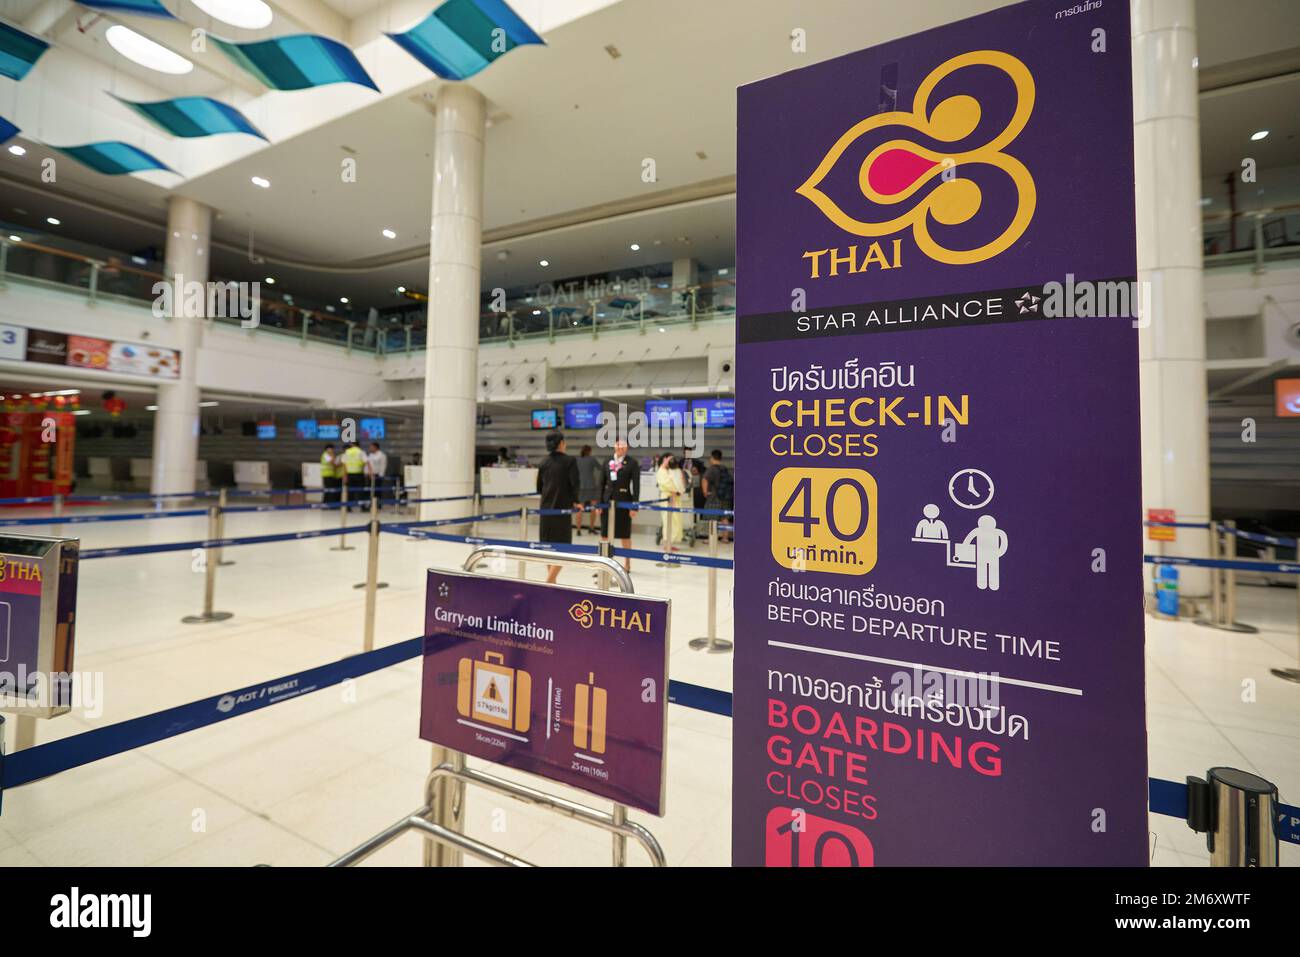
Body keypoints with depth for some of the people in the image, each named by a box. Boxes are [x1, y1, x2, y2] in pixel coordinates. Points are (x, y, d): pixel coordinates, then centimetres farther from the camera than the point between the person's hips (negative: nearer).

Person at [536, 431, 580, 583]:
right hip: (562, 507, -5)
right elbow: (575, 484, -12)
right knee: (561, 546, -1)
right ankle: (549, 581, -10)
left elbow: (539, 487, 11)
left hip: (546, 508, 6)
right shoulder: (569, 460, -8)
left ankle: (551, 580, 23)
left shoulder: (544, 462, 7)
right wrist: (575, 502, 2)